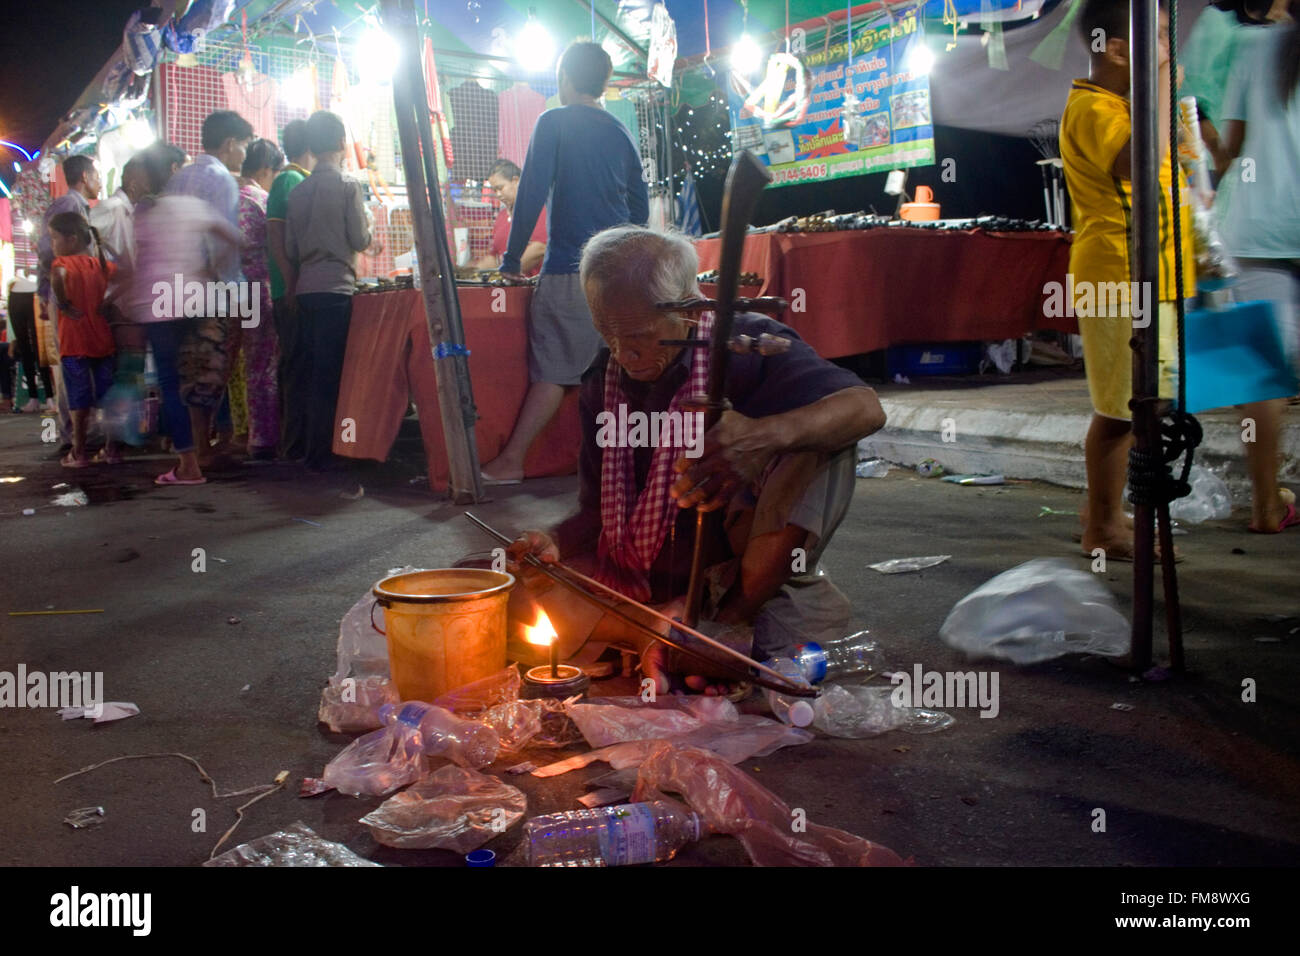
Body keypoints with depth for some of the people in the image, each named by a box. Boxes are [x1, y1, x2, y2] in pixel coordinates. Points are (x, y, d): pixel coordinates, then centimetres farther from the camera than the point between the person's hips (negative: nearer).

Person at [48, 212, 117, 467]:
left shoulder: (63, 262, -10)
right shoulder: (102, 264, 7)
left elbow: (57, 277, -32)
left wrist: (63, 303, -18)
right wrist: (106, 301, 5)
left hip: (75, 343, -5)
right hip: (103, 341, 5)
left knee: (79, 398, 2)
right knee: (107, 395, 10)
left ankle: (78, 453, 8)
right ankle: (111, 449, 14)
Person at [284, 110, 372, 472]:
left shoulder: (298, 192, 11)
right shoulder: (347, 187, -5)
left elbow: (290, 249, 11)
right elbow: (359, 240, -7)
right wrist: (366, 226, 15)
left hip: (305, 290, 6)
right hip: (336, 289, -6)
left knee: (316, 371, 12)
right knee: (330, 374, -3)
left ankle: (313, 451, 15)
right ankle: (321, 453, -2)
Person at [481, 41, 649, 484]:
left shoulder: (554, 123, -2)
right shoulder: (620, 133, 15)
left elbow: (531, 194, -8)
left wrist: (512, 258, -1)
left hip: (569, 269, -5)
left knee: (551, 372, -6)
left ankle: (510, 462, -4)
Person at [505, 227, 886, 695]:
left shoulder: (746, 345, -12)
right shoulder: (603, 381, 1)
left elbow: (865, 408, -27)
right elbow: (598, 512, 6)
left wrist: (762, 436, -46)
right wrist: (554, 543, -18)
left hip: (741, 570, -3)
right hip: (638, 581, 4)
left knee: (817, 442, -27)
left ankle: (739, 614, -19)